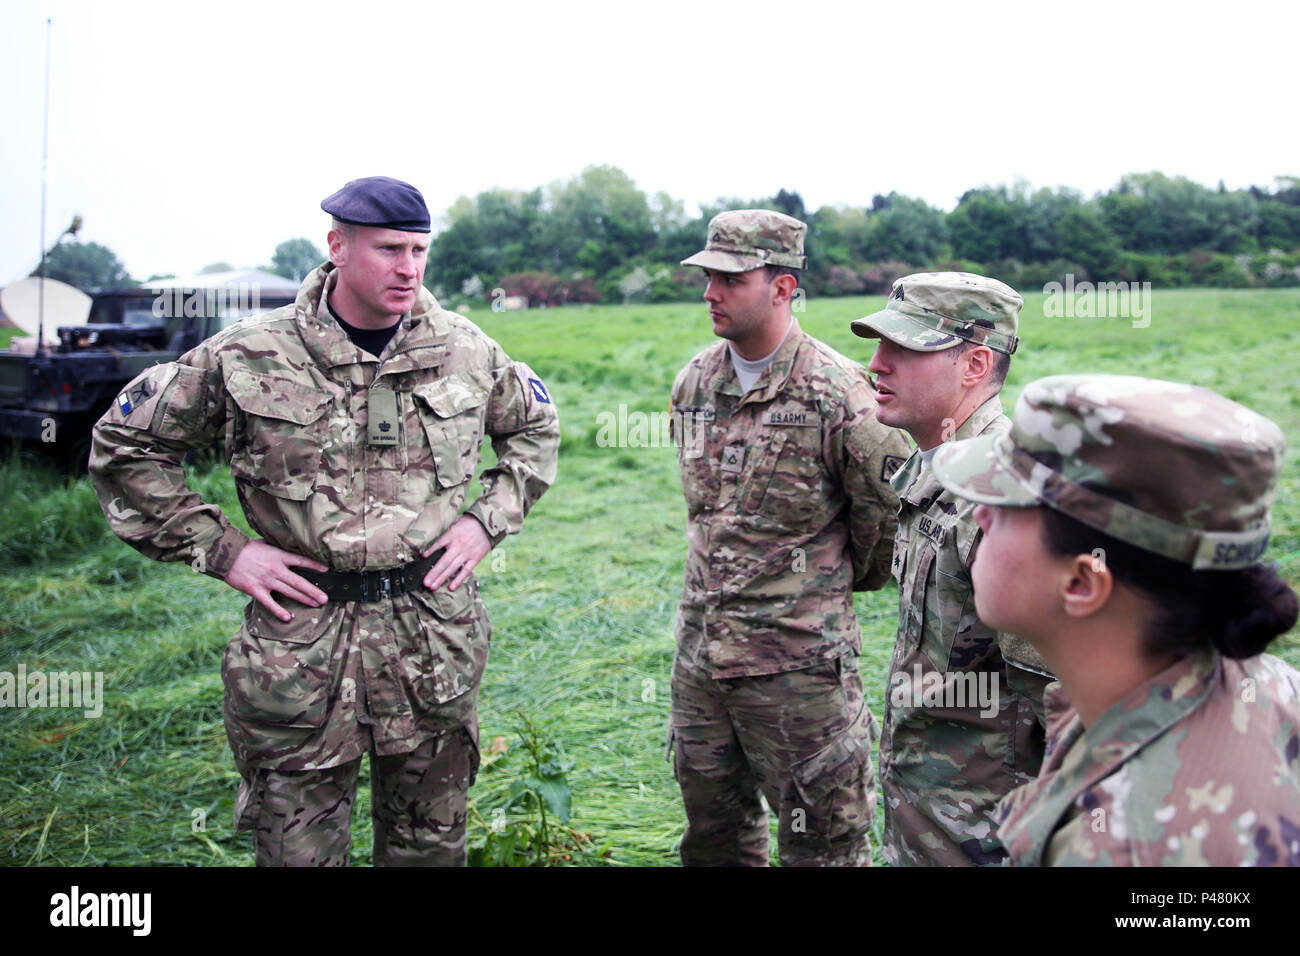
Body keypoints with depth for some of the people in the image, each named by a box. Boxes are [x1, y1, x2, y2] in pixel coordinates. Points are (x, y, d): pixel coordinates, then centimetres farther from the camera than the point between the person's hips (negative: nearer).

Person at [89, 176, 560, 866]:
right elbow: (124, 446, 3)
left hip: (435, 634, 3)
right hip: (300, 642, -2)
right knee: (298, 848, 8)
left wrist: (487, 519, 6)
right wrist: (219, 549, -4)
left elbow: (537, 428, 20)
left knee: (430, 843, 16)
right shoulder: (245, 357, -6)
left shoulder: (466, 351, 3)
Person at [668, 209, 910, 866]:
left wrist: (841, 582, 7)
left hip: (797, 658, -6)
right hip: (700, 650, 6)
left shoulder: (837, 392, -16)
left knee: (821, 842, 8)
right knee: (713, 835, 21)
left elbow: (890, 506, -7)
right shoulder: (693, 383, 6)